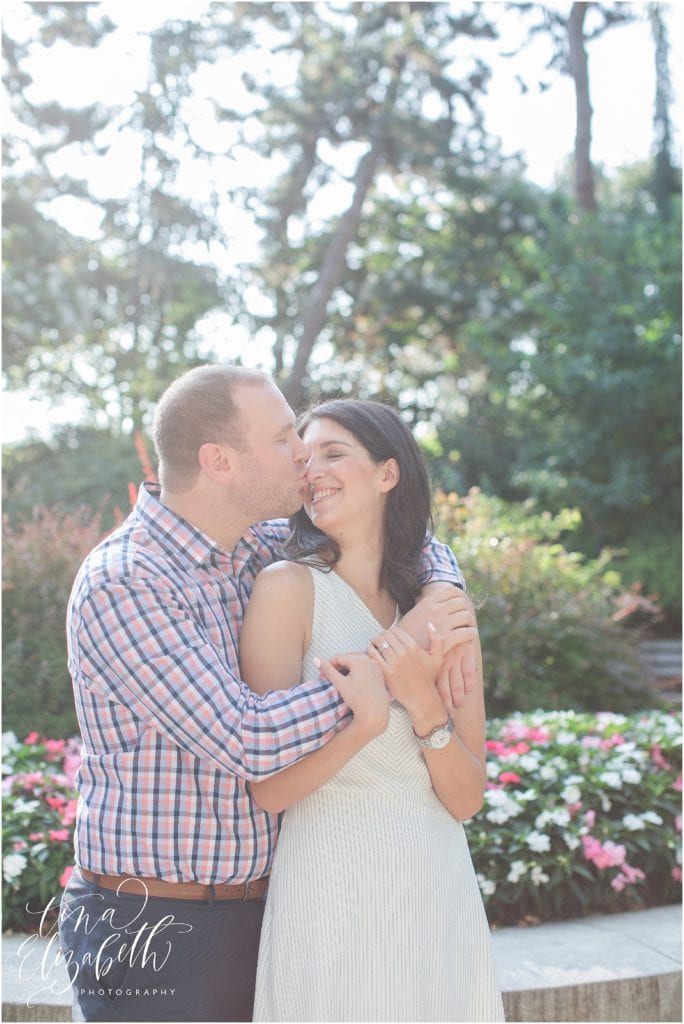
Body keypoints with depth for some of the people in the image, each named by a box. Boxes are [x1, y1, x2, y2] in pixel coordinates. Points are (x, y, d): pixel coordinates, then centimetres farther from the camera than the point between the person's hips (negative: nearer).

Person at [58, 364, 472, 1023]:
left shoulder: (253, 549, 4)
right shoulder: (121, 585, -20)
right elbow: (248, 742, -26)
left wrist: (444, 598, -5)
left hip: (255, 912, 7)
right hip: (149, 934, -7)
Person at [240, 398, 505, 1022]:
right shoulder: (288, 587, -8)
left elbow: (467, 800, 2)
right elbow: (268, 787, -12)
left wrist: (423, 703, -15)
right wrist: (375, 702, -21)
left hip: (441, 893, 5)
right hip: (334, 893, -4)